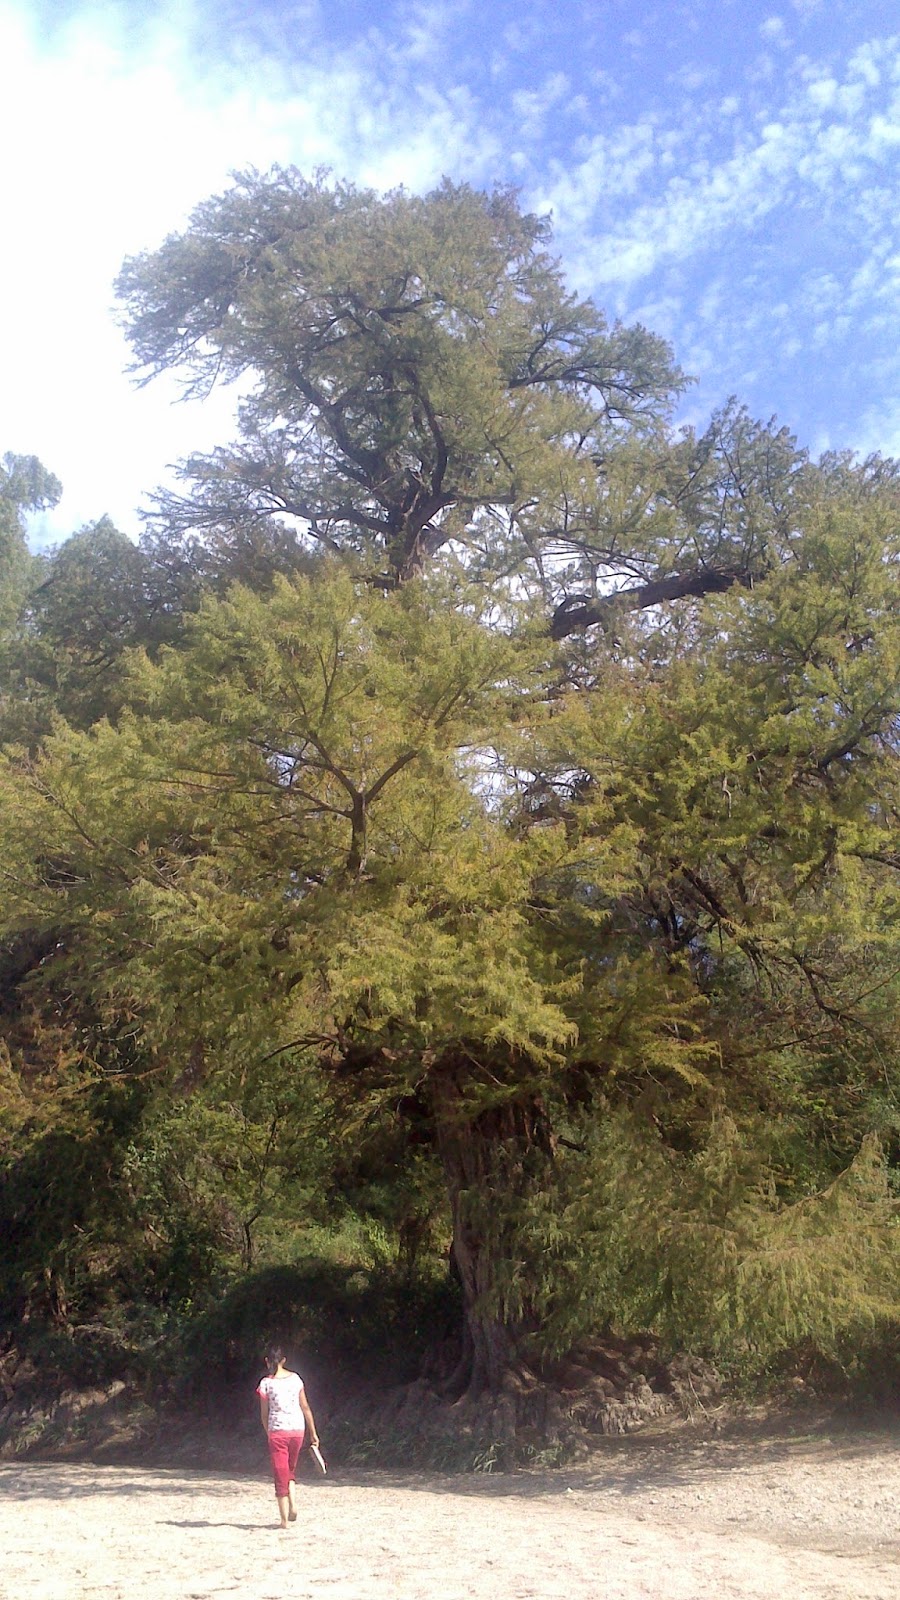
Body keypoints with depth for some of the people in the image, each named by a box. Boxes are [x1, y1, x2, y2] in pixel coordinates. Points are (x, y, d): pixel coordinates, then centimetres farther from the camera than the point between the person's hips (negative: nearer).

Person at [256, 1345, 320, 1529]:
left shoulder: (266, 1383, -6)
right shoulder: (295, 1378, 3)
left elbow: (264, 1415, -2)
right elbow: (305, 1407, 6)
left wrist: (269, 1434, 13)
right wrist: (313, 1433, 12)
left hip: (277, 1430, -3)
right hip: (297, 1429, 3)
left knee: (280, 1474, 6)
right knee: (290, 1470, 23)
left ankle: (284, 1519, 4)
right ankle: (292, 1503, 3)